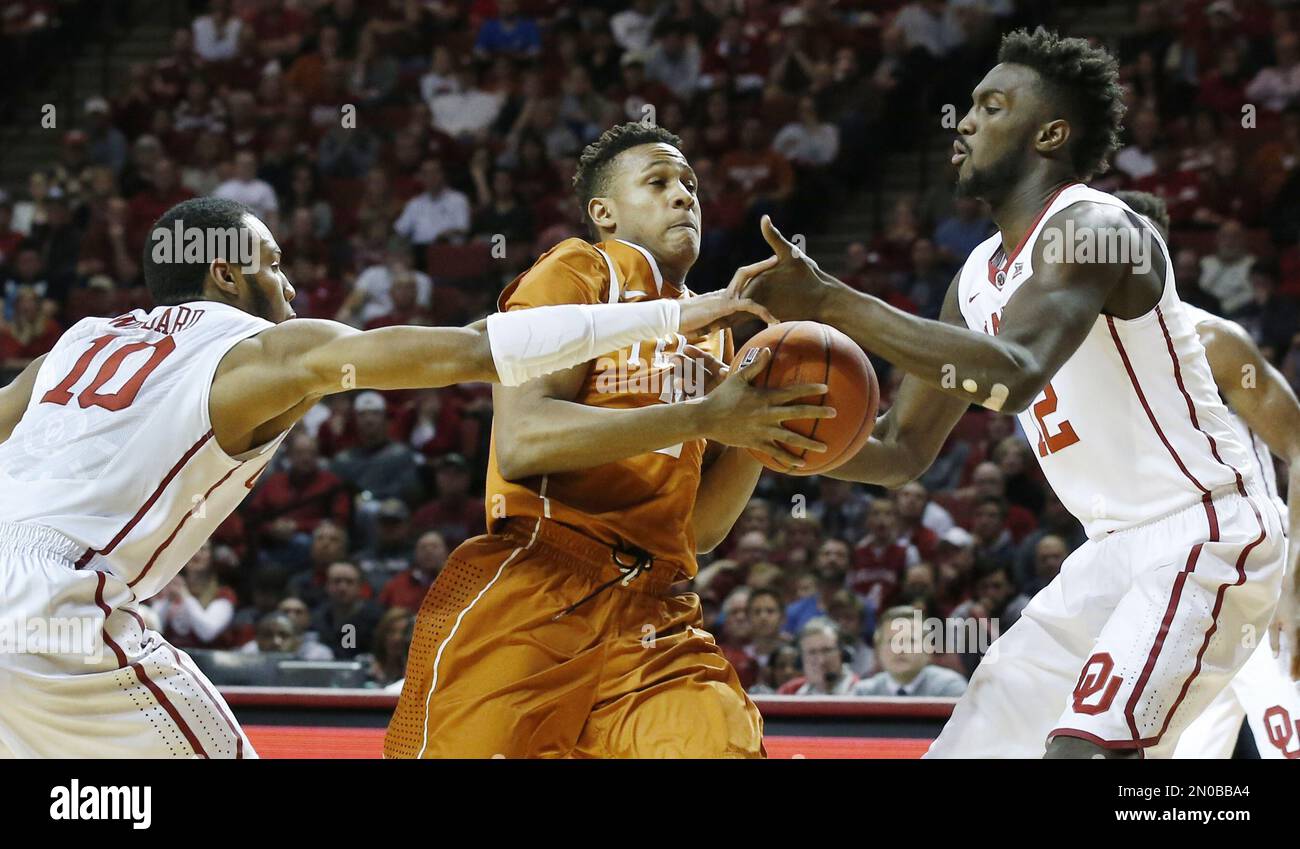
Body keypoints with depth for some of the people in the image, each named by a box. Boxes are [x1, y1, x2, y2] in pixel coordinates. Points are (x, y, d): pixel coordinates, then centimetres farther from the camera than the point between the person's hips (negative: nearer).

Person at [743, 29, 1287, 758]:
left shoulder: (1092, 226, -16)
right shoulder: (980, 276, 12)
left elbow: (1017, 374, -35)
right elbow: (902, 452, 18)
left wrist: (833, 304, -35)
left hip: (1204, 533, -10)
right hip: (1115, 551, 10)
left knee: (1083, 749, -27)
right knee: (972, 744, 8)